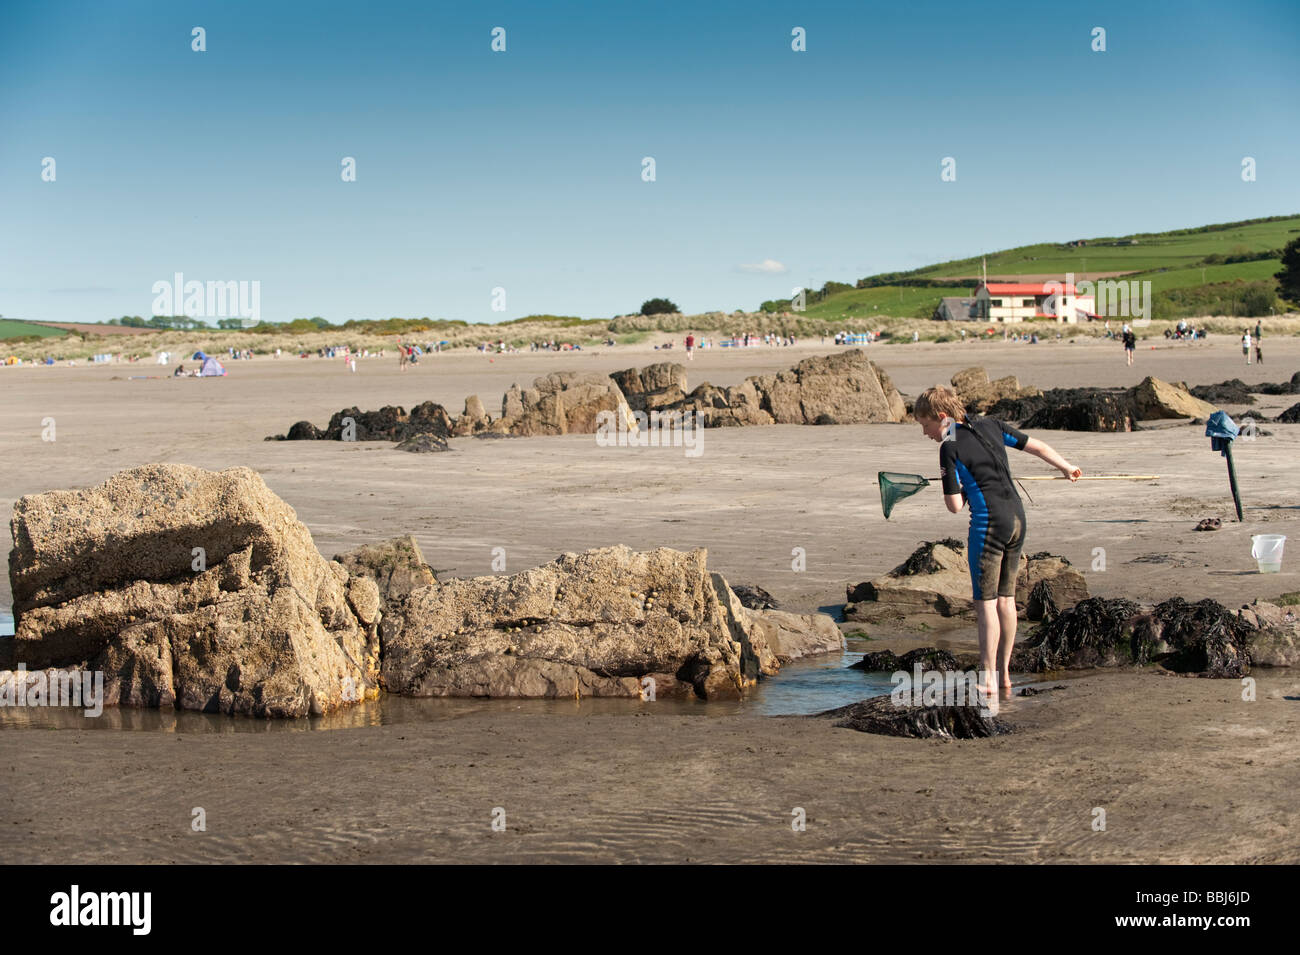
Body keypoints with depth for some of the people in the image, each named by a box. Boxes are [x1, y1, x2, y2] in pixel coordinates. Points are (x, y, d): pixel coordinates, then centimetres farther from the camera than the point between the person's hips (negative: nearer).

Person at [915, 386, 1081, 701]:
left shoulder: (950, 449, -10)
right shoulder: (992, 426, 10)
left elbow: (955, 506, -11)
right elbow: (1037, 446, 18)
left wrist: (948, 481, 9)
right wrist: (1067, 467, 33)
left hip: (988, 522, -7)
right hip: (1017, 516, 7)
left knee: (985, 602, -4)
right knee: (1006, 598, 14)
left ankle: (987, 678, -6)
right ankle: (1004, 673, 20)